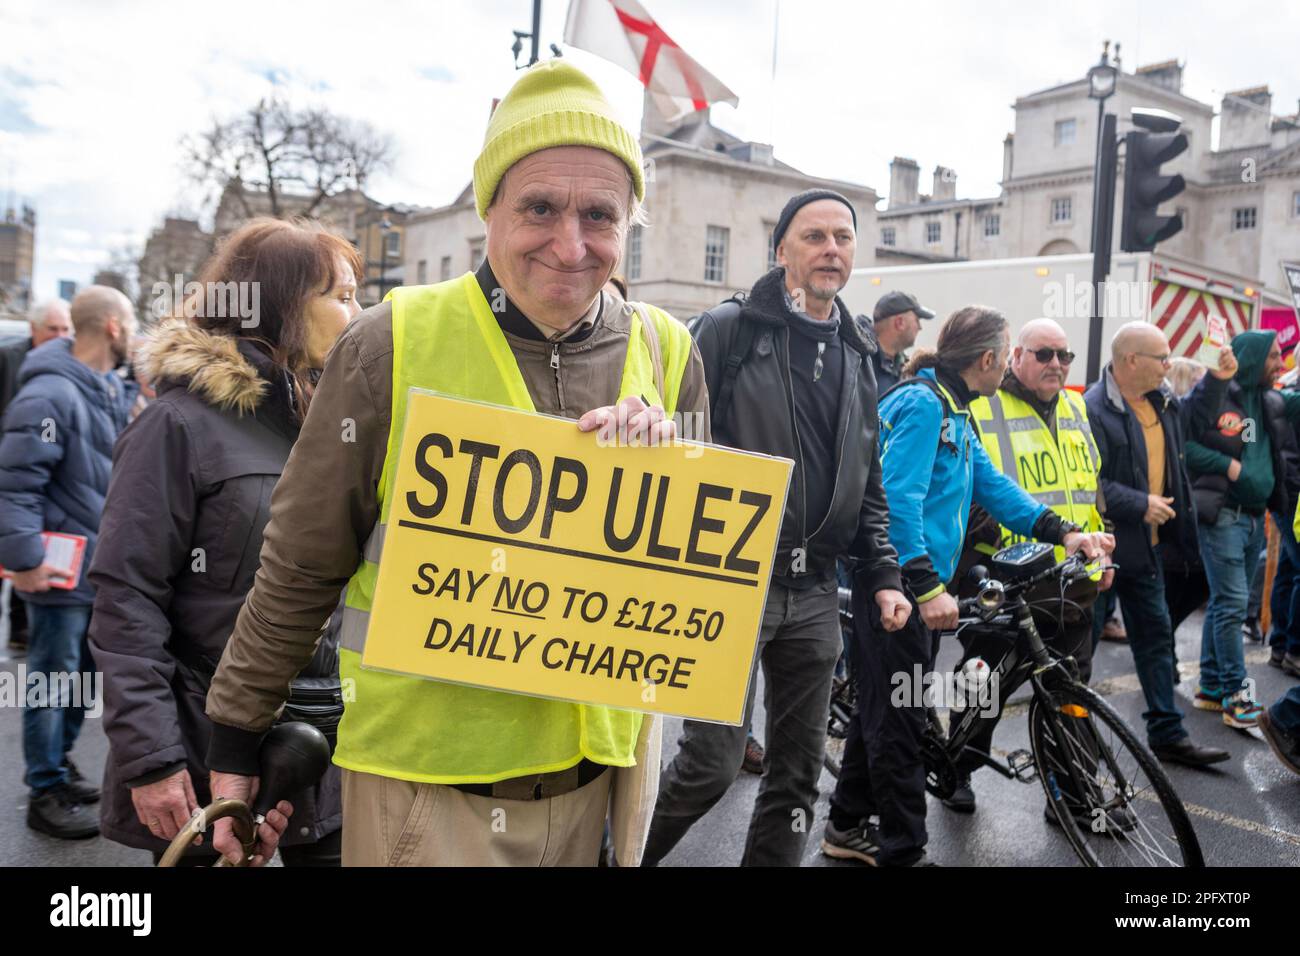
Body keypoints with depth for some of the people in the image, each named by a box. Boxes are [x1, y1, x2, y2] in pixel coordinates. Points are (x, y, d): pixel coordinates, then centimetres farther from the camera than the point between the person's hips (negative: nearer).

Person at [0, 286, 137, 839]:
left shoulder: (112, 388, 9)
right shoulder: (50, 395, -20)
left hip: (100, 566, 9)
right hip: (62, 570, -9)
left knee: (81, 675, 20)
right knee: (54, 680, 3)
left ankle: (59, 764, 38)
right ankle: (46, 794, 17)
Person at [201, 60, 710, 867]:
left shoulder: (667, 353, -2)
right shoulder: (394, 344, -12)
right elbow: (300, 567, -3)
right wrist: (237, 738, 2)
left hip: (604, 761, 4)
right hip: (429, 777, -3)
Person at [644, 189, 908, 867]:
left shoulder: (857, 359, 14)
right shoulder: (728, 333, -3)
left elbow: (868, 483, 19)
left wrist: (882, 574, 10)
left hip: (814, 594, 6)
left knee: (798, 771, 11)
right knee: (711, 764, -3)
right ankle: (627, 854, 23)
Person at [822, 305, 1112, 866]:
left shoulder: (952, 410, 16)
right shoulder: (922, 405, -15)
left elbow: (991, 485, 14)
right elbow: (896, 500, -24)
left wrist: (1061, 531, 3)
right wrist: (928, 587, -28)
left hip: (920, 582, 11)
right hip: (900, 585, -10)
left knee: (885, 709, 18)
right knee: (900, 718, -1)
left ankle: (849, 827, 31)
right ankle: (902, 849, 12)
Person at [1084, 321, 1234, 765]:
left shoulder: (1159, 398, 7)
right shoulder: (1093, 410, -22)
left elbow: (1191, 418, 29)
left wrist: (1216, 380, 16)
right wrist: (1140, 504, -23)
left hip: (1148, 545, 9)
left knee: (1156, 634, 14)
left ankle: (1168, 733, 24)